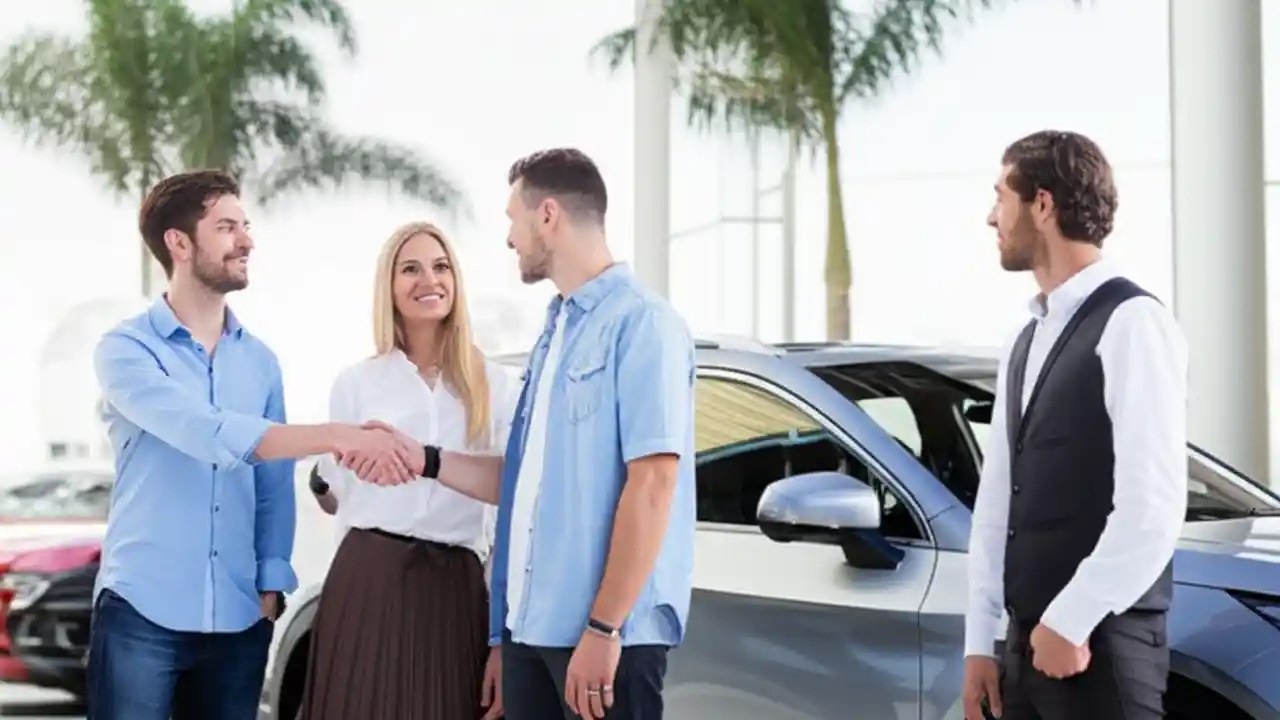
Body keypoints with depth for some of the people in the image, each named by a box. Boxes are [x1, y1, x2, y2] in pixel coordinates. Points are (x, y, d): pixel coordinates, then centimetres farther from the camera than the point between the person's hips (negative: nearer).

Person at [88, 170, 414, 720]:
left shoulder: (260, 360, 11)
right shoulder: (127, 348, -6)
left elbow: (274, 484, 13)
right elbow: (208, 434, -21)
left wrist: (271, 584, 2)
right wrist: (337, 437, -28)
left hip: (238, 617, 5)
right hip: (142, 612, -4)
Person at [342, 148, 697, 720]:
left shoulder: (639, 323, -11)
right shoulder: (557, 330, 17)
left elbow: (652, 483, -18)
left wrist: (603, 628, -21)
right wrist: (424, 460, 14)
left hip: (604, 628, -8)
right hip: (531, 623, 8)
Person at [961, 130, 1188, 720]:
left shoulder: (1131, 322, -10)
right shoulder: (1025, 343, 15)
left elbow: (1152, 506, -17)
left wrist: (1069, 622, -14)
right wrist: (980, 643, 11)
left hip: (1099, 646, -8)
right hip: (1028, 643, 8)